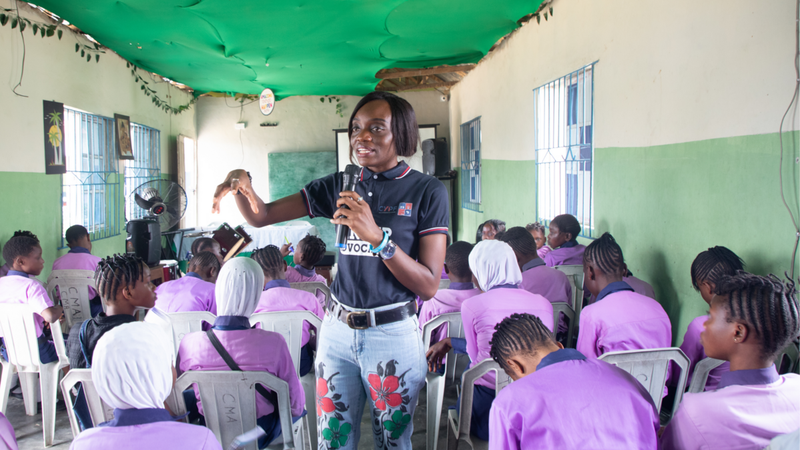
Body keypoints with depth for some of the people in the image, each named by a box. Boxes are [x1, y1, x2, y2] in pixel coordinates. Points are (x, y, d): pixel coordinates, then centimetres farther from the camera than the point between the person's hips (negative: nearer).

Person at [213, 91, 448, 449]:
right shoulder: (340, 185, 6)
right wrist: (242, 184, -16)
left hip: (392, 335, -3)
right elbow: (261, 216, 6)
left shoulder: (427, 192, -6)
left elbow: (429, 286, -11)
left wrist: (377, 236, -23)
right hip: (338, 330, 4)